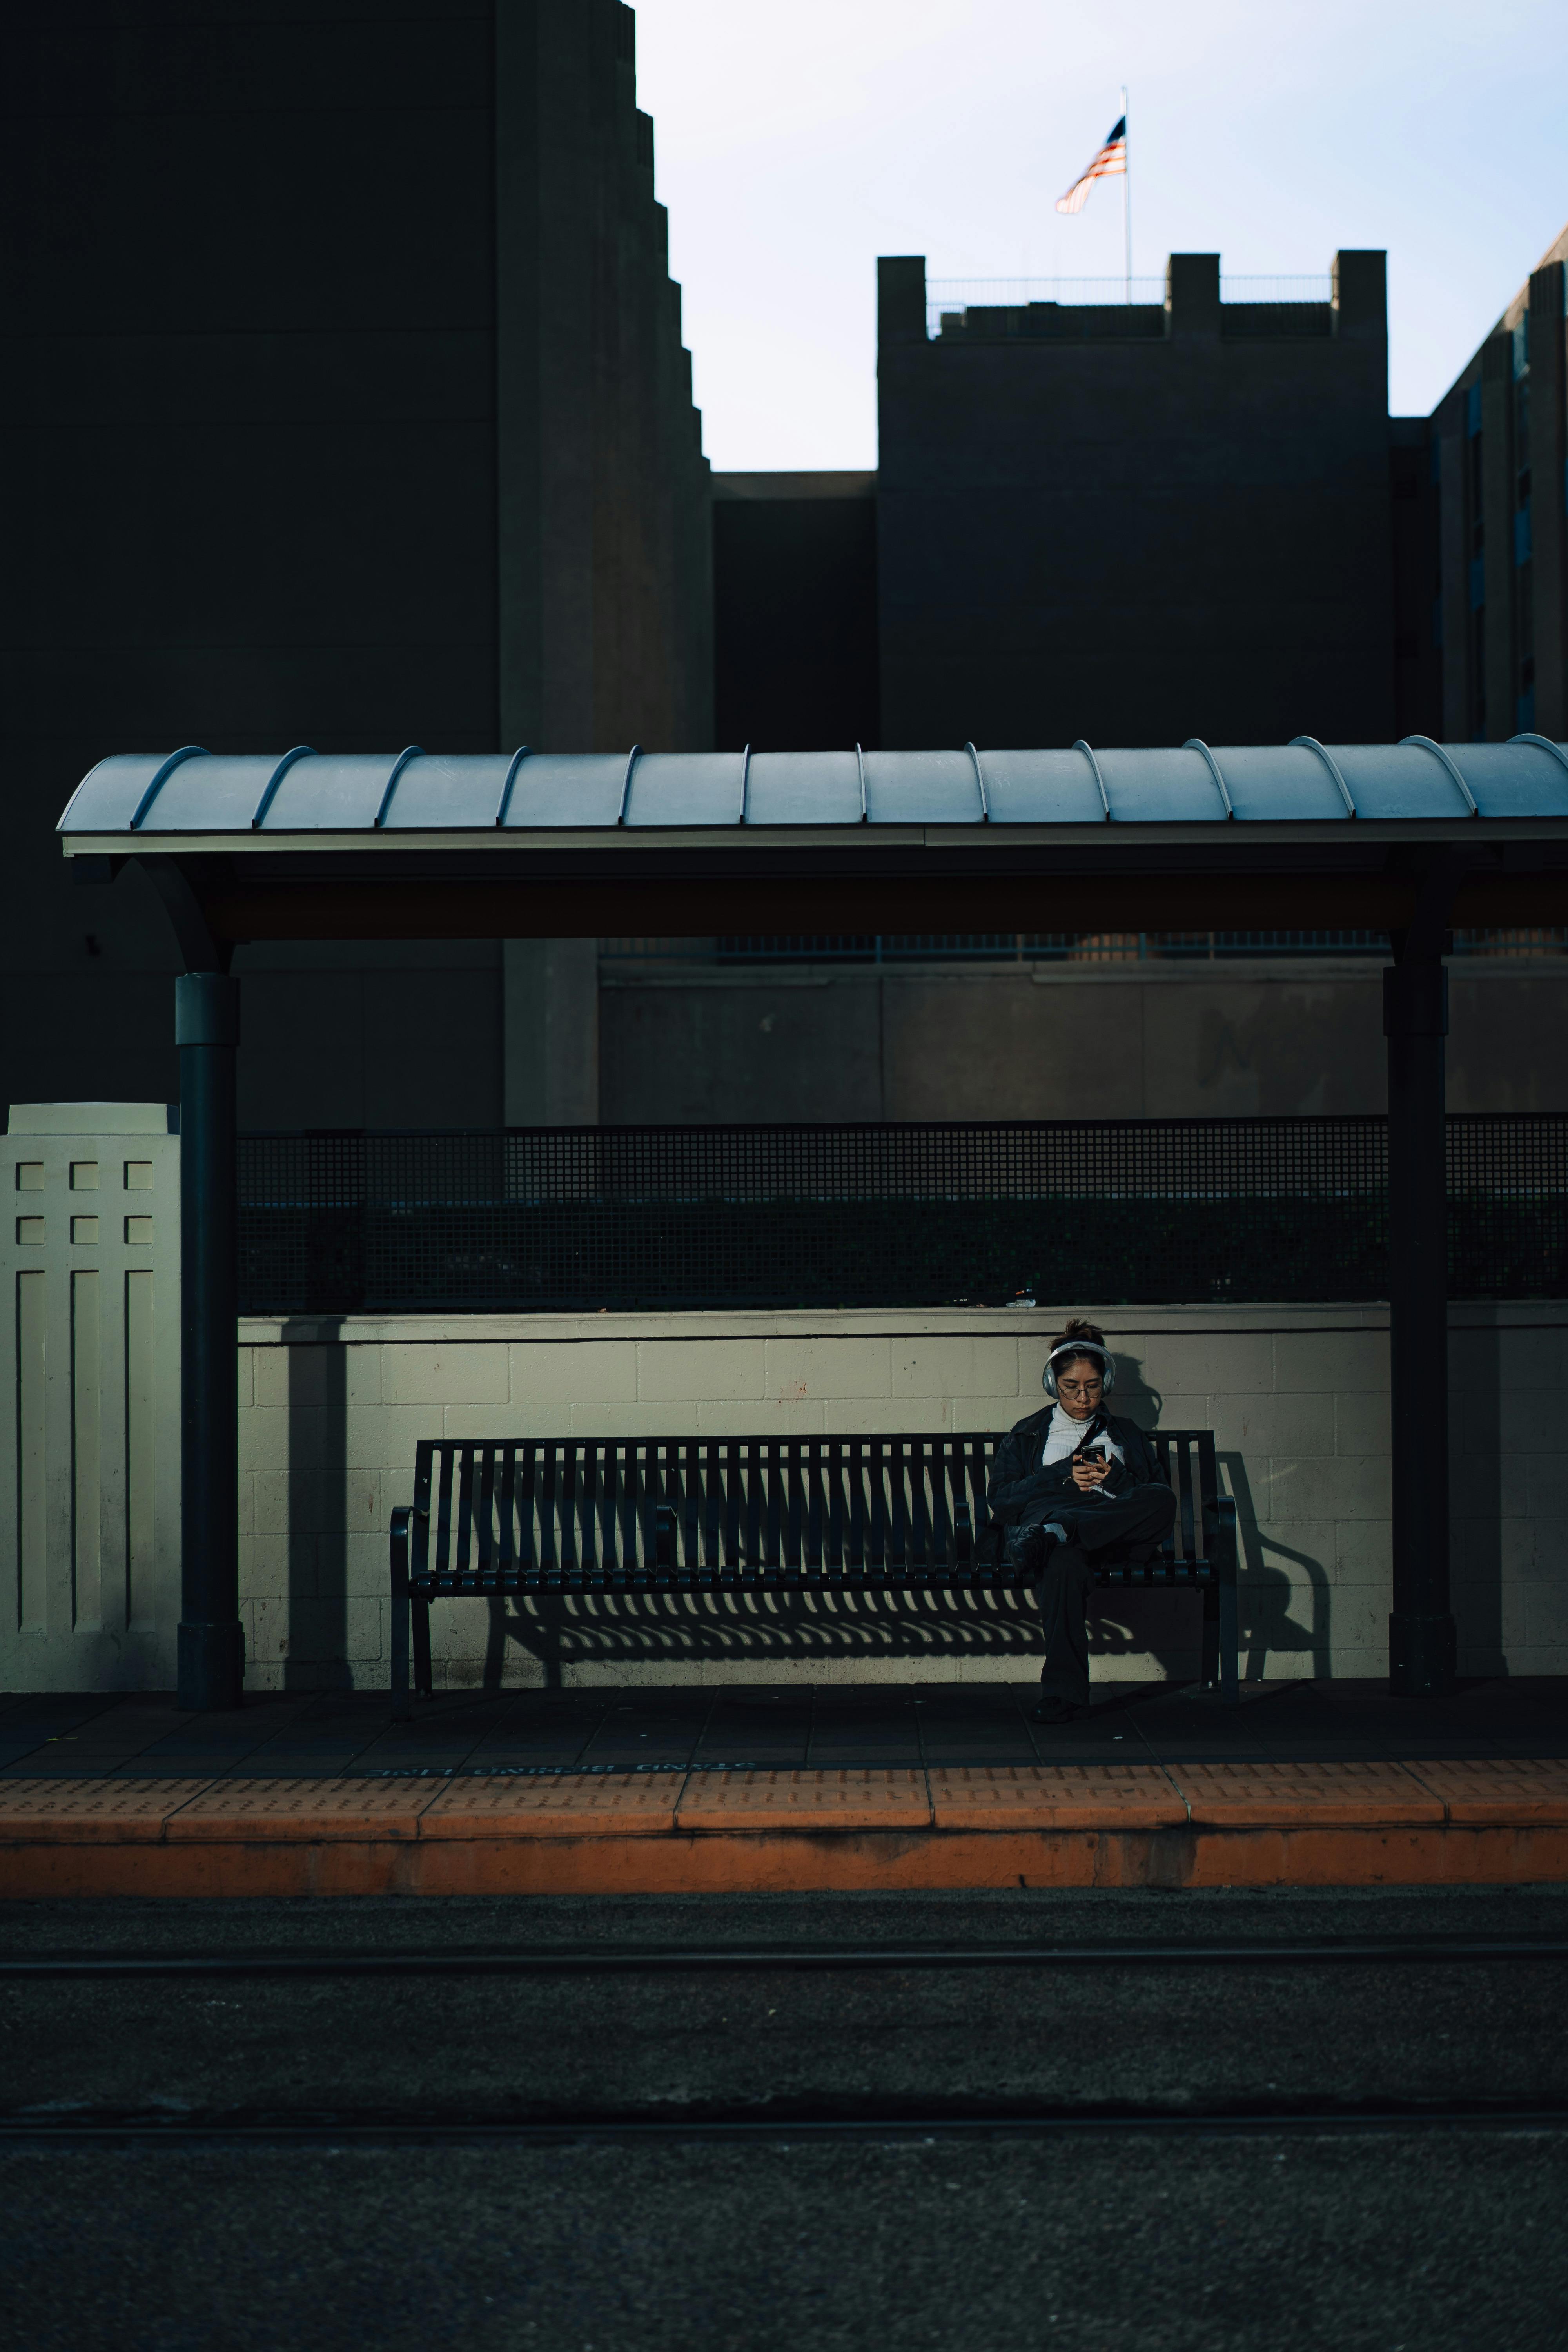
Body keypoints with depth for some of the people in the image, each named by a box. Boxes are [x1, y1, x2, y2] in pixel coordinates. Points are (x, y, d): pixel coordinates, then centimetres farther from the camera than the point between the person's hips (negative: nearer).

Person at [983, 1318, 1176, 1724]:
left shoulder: (1125, 1435, 31)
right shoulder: (1027, 1435, 27)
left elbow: (1156, 1493, 18)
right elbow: (999, 1498, 12)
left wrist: (1114, 1477, -1)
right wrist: (1062, 1477, 0)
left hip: (1116, 1533, 2)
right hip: (1045, 1514, -2)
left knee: (1163, 1501, -36)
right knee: (1065, 1561, -44)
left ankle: (1054, 1534, -49)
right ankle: (1062, 1691, -50)